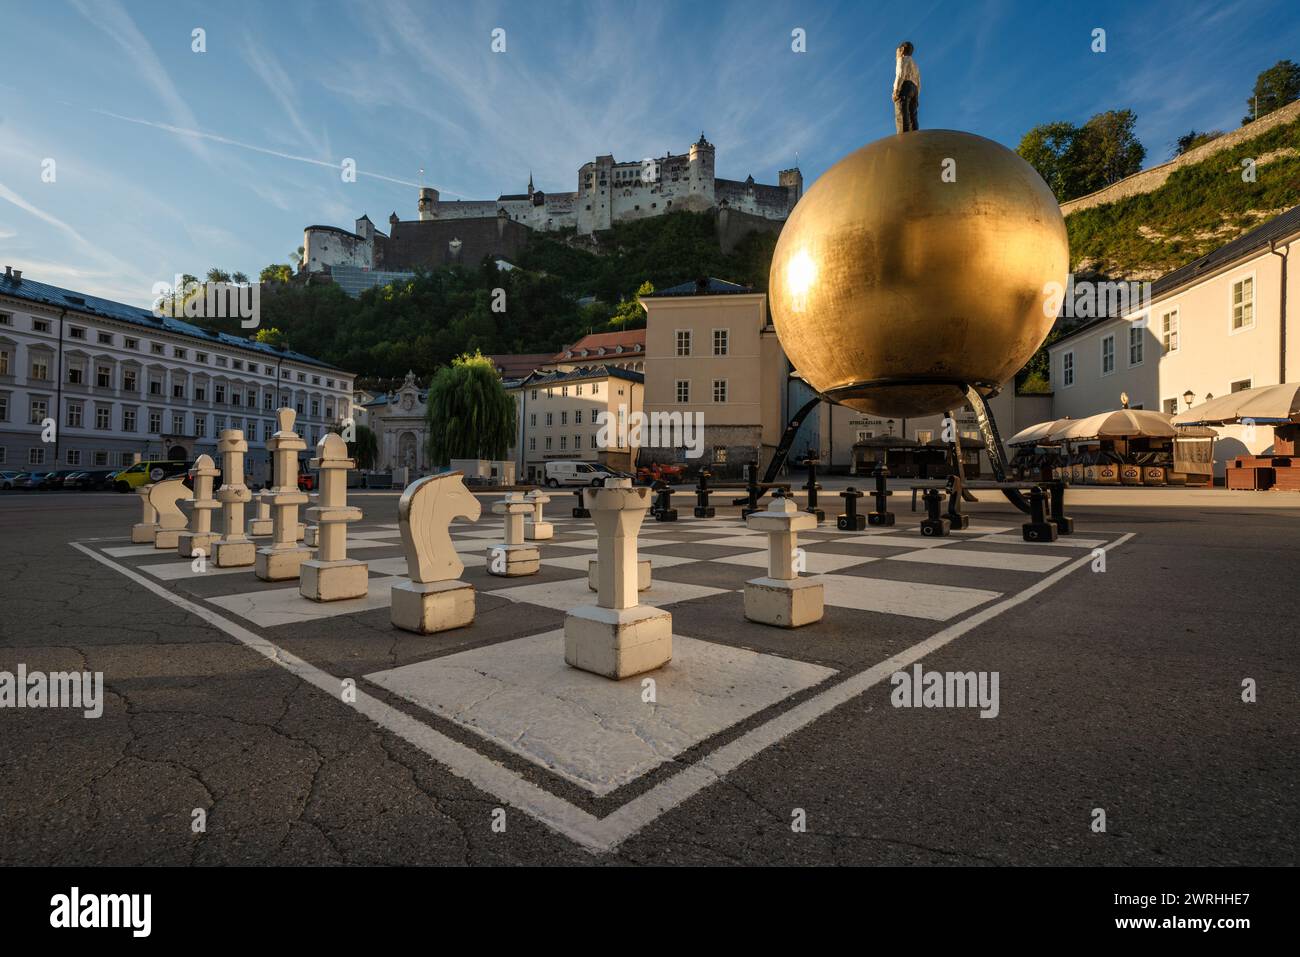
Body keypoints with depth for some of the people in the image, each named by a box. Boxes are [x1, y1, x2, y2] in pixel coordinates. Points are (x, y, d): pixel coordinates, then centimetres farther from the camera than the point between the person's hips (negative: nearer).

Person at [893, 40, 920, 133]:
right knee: (912, 119, -5)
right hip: (913, 90, 8)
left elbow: (901, 74, -8)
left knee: (902, 117, -21)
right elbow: (918, 84, 25)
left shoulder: (903, 59, 9)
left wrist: (895, 91, -15)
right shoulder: (914, 65, 33)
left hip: (904, 88, -8)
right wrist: (916, 98, 19)